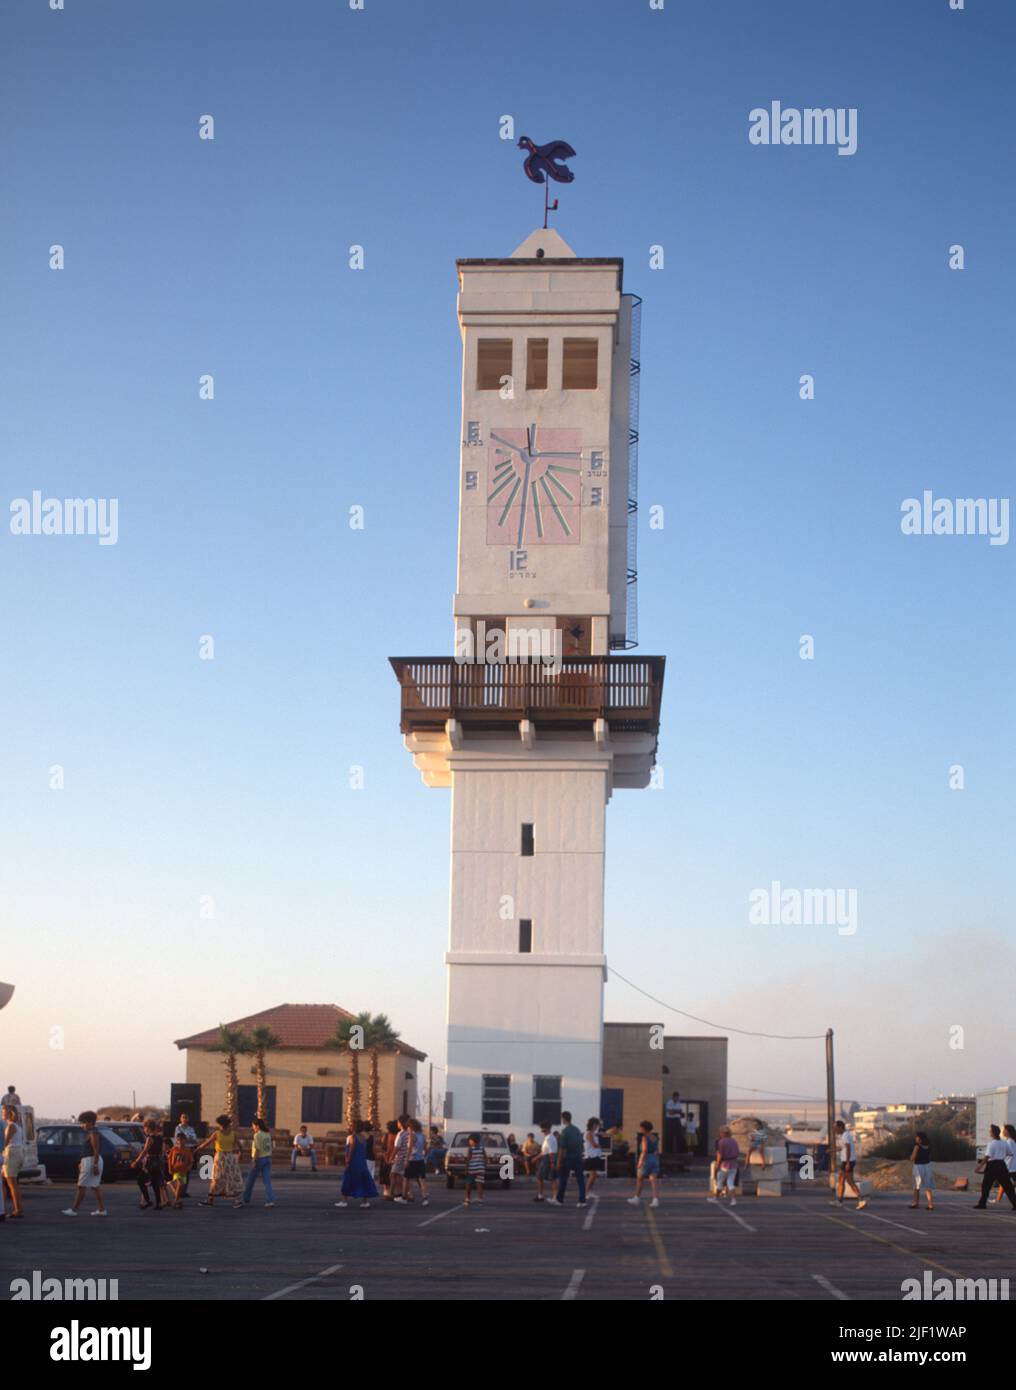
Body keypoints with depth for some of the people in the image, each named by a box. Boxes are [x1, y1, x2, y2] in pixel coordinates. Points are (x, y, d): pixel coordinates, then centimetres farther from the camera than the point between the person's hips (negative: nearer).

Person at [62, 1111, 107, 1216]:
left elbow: (96, 1151, -21)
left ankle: (73, 1209, -3)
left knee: (82, 1187, -6)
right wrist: (82, 1163, 24)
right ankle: (101, 1209, 10)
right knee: (95, 1186, 10)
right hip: (88, 1161, 11)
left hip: (92, 1161, -11)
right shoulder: (88, 1133, 16)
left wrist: (95, 1165, -25)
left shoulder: (93, 1133, -16)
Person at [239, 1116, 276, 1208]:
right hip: (268, 1158, 7)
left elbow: (257, 1149, -19)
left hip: (259, 1159, -7)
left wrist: (254, 1161, -19)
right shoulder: (268, 1134, 9)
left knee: (250, 1181, 8)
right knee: (267, 1180, 2)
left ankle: (245, 1200, 19)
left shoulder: (257, 1135, -13)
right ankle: (271, 1200, -10)